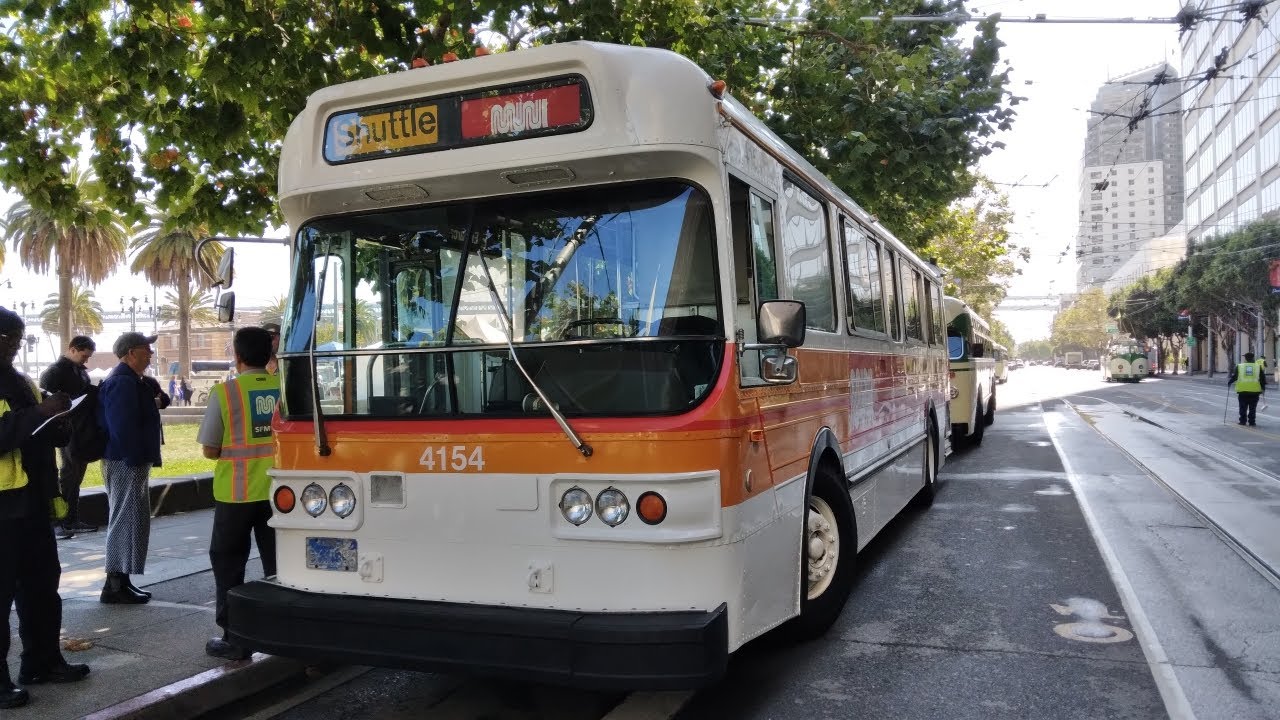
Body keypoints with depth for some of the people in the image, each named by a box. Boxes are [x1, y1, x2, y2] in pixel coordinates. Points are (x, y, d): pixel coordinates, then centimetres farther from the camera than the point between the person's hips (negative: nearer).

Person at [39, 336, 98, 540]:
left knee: (77, 475, 11)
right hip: (69, 431, -8)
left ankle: (72, 519, 18)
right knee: (69, 474, -7)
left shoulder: (81, 371, 16)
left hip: (83, 431, 8)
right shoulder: (56, 371, -8)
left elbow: (90, 392, 21)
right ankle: (56, 522, -2)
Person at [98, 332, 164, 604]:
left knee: (130, 520, 15)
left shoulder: (131, 380, 15)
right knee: (126, 520, -5)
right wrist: (135, 459, -24)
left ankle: (121, 580, 23)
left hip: (130, 460, 11)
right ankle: (115, 585, 0)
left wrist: (153, 403, 6)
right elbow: (123, 425, -25)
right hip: (126, 462, -11)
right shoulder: (123, 382, -18)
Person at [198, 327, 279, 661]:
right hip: (280, 491, 3)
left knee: (228, 565, 11)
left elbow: (209, 450, -6)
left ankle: (234, 638, 15)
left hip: (236, 493, -3)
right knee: (279, 563, 12)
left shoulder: (224, 392, -10)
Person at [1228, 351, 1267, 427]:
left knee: (1243, 407, 9)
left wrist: (1229, 382, 16)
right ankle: (1252, 421, 7)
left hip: (1242, 390, 0)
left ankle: (1242, 421, 9)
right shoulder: (1258, 367, 5)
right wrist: (1263, 388, 15)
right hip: (1255, 390, 0)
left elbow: (1234, 376, -1)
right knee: (1252, 408, 7)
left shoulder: (1239, 366, 3)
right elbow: (1263, 378, 5)